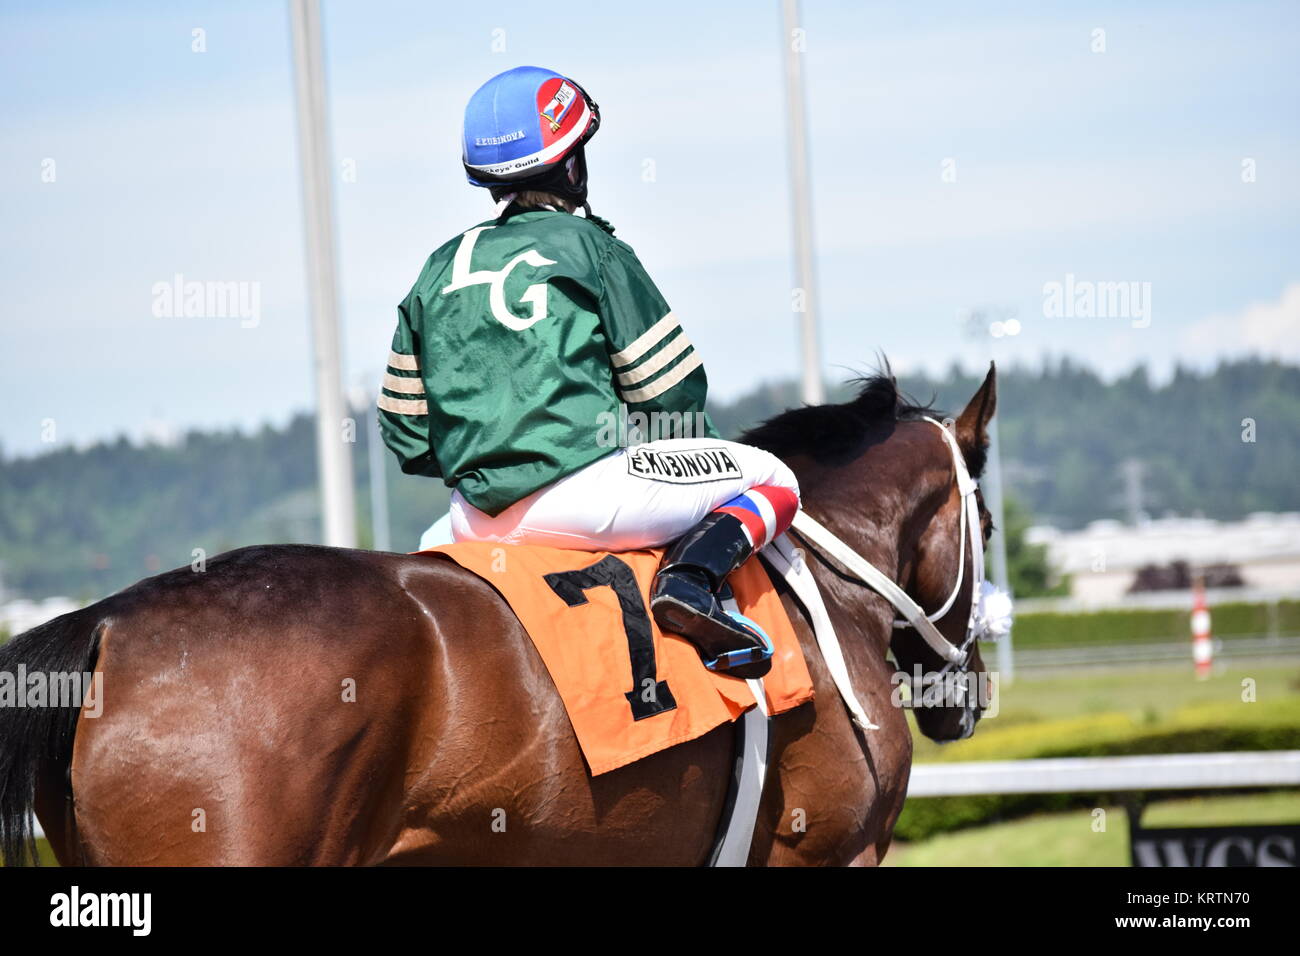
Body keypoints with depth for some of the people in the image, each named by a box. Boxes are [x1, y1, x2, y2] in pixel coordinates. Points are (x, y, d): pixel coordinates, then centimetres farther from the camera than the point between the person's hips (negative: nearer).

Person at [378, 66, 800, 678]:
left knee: (436, 542, 42)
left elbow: (405, 433, 15)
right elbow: (672, 392, 1)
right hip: (580, 493, -6)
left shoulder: (441, 267, 15)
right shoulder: (588, 246, 1)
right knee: (774, 480, 8)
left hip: (479, 520, 6)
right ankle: (694, 576, -17)